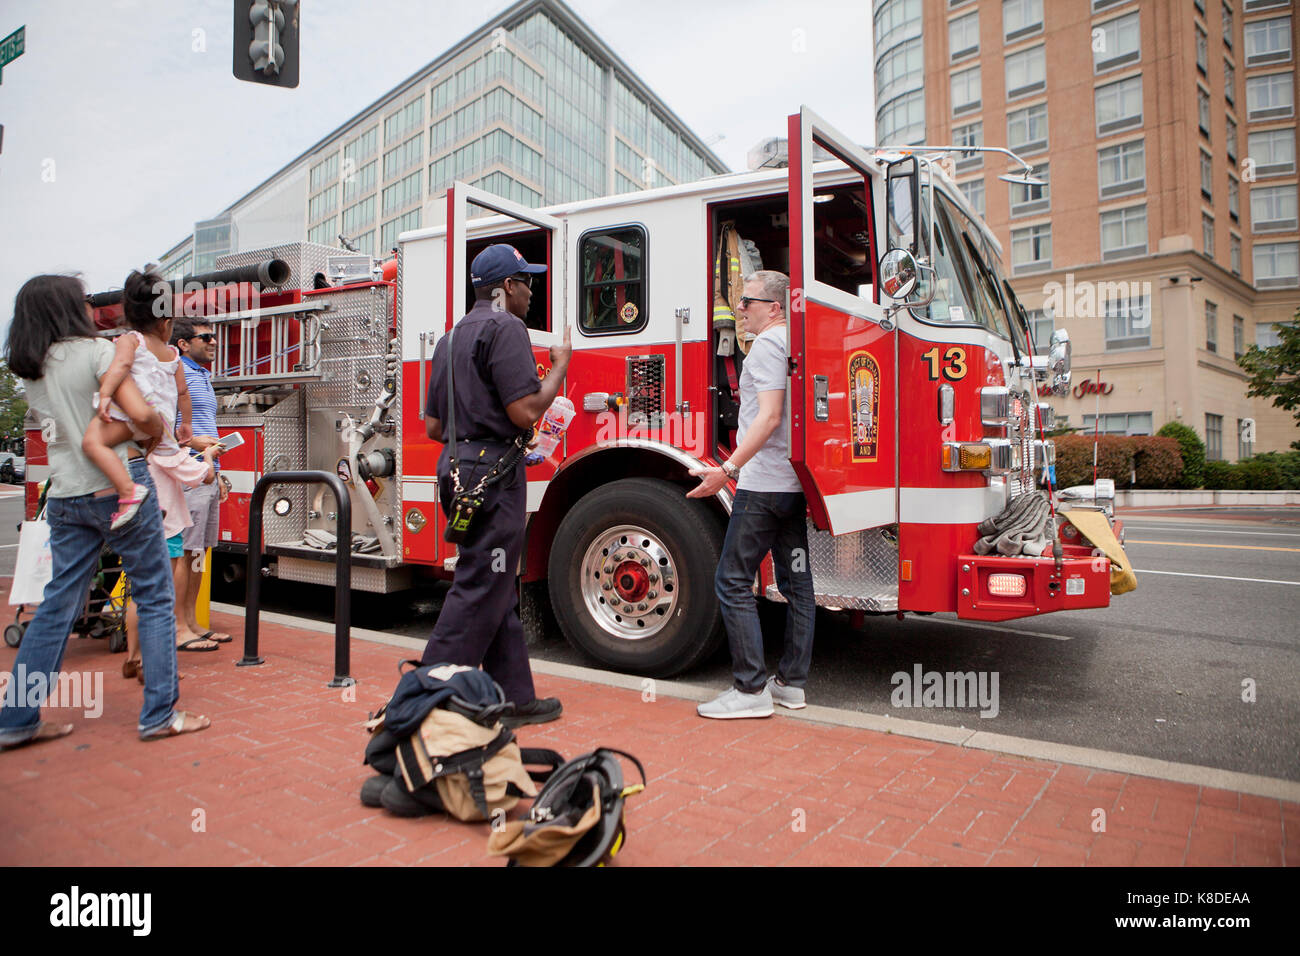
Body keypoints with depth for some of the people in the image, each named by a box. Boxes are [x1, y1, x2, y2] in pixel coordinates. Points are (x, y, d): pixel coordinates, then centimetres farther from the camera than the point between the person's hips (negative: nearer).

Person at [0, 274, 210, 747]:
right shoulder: (97, 350, -8)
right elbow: (139, 413, -18)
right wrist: (162, 430, 2)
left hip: (66, 496, 6)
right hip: (120, 485, -6)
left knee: (59, 603, 13)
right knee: (154, 596, 2)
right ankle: (160, 715, 5)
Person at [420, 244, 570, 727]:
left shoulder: (452, 337, 20)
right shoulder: (504, 327, -8)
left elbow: (432, 425, 18)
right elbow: (525, 410, -17)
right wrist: (559, 365, -2)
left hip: (456, 468, 10)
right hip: (492, 473, -10)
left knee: (499, 590, 13)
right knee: (479, 589, -5)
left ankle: (515, 697, 20)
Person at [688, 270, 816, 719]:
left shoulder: (768, 344, -10)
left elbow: (769, 416, -20)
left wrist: (728, 469, -25)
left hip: (764, 484, -10)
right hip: (796, 482, 10)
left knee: (732, 581, -5)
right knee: (796, 581, 10)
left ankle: (751, 689, -4)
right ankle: (792, 681, 19)